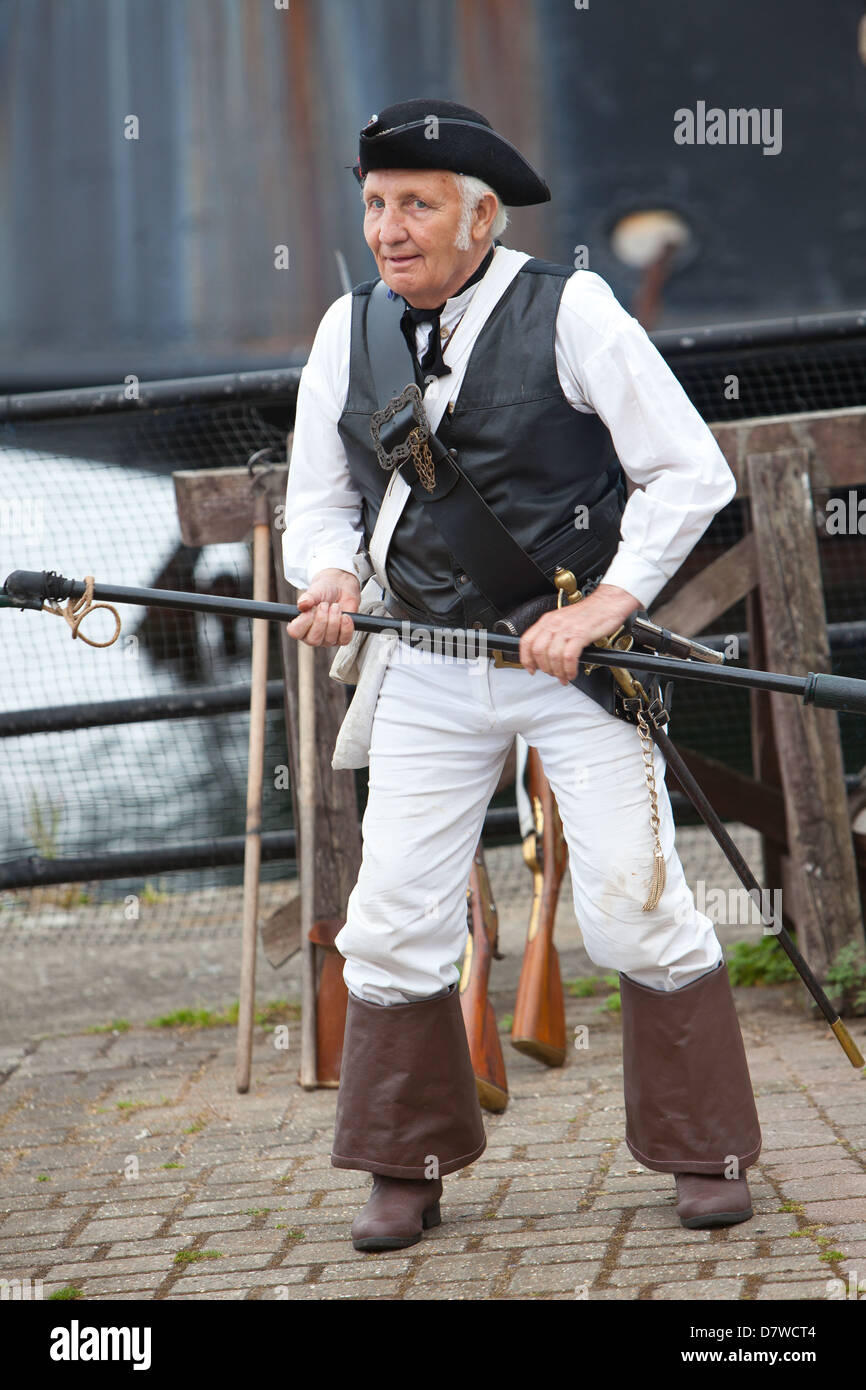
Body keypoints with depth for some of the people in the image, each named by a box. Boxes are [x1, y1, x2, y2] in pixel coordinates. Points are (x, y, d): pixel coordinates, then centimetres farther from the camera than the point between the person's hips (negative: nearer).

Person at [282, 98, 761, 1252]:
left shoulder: (570, 312, -10)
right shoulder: (349, 330, 4)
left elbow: (691, 474, -9)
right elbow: (319, 495, 13)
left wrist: (602, 606, -17)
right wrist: (333, 579, -9)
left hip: (577, 653, -4)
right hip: (430, 669, 4)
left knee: (635, 907, -7)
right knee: (394, 918, 0)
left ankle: (705, 1155, 8)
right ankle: (408, 1171, 14)